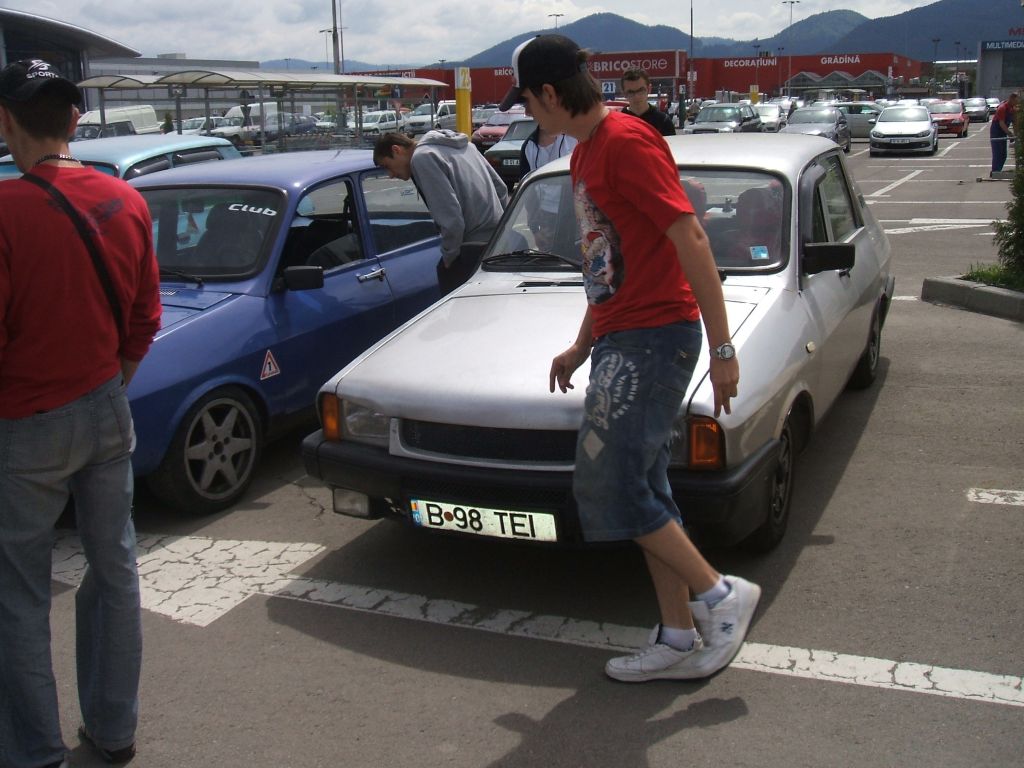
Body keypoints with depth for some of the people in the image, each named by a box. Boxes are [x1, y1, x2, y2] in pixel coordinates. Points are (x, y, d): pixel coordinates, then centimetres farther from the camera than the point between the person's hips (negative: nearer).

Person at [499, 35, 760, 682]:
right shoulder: (585, 156, 18)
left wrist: (723, 349, -20)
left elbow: (691, 241, -18)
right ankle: (680, 640, 19)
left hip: (654, 337, -10)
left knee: (611, 487, -10)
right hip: (620, 340, 10)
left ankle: (721, 594, 4)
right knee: (643, 492, 10)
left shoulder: (627, 141, -13)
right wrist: (582, 347, 27)